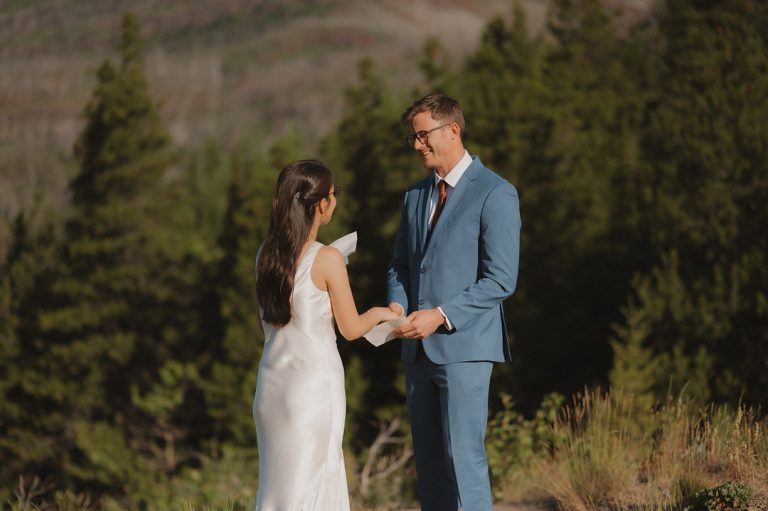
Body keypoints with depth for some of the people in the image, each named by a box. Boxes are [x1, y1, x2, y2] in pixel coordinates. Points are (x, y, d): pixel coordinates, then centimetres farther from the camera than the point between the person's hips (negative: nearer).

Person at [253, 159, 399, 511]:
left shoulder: (266, 255, 5)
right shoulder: (327, 260, -13)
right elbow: (351, 328, -5)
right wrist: (378, 314, 15)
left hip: (273, 381, 6)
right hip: (314, 382, -6)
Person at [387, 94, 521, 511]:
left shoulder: (495, 194, -8)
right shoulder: (416, 195, 16)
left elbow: (501, 279, -13)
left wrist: (441, 316, -19)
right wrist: (397, 305, -1)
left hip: (464, 346, -7)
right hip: (420, 348, 7)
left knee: (464, 456, -11)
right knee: (429, 459, 7)